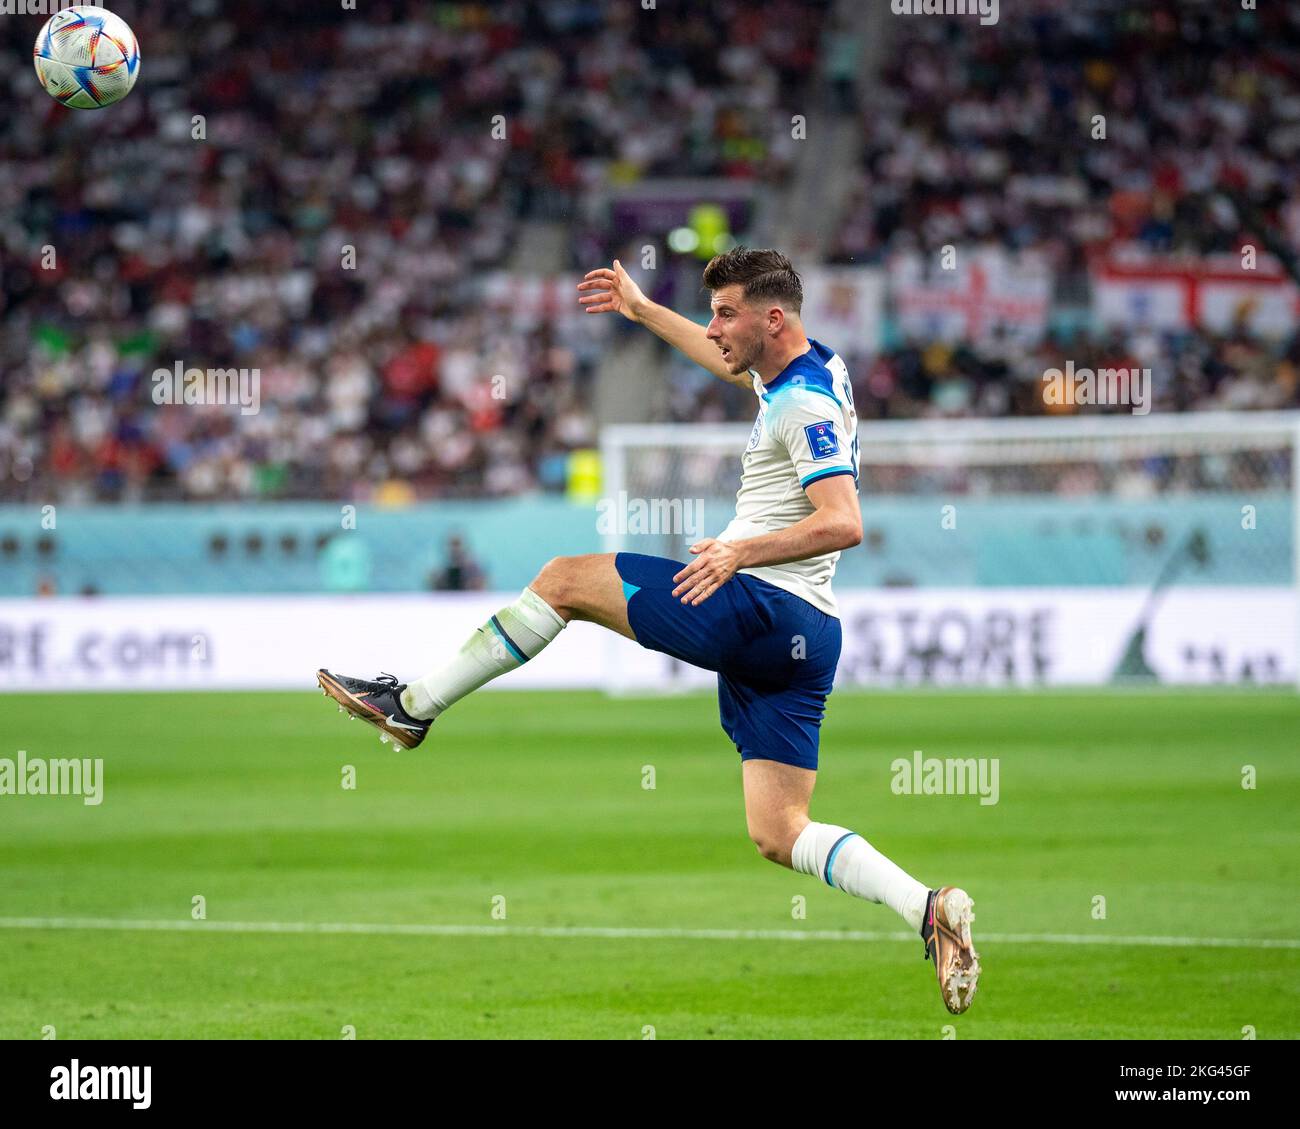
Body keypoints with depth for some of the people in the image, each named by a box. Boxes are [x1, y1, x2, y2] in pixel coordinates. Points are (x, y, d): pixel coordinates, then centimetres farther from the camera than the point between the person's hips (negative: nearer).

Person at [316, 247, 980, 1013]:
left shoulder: (808, 406, -12)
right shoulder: (812, 371, 17)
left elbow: (844, 523, -24)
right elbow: (730, 365, 40)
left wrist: (741, 551, -30)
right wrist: (644, 310, 46)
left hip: (756, 605, -9)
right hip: (801, 637, 9)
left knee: (564, 579, 1)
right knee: (780, 836, 3)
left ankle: (413, 706, 6)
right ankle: (931, 912, -12)